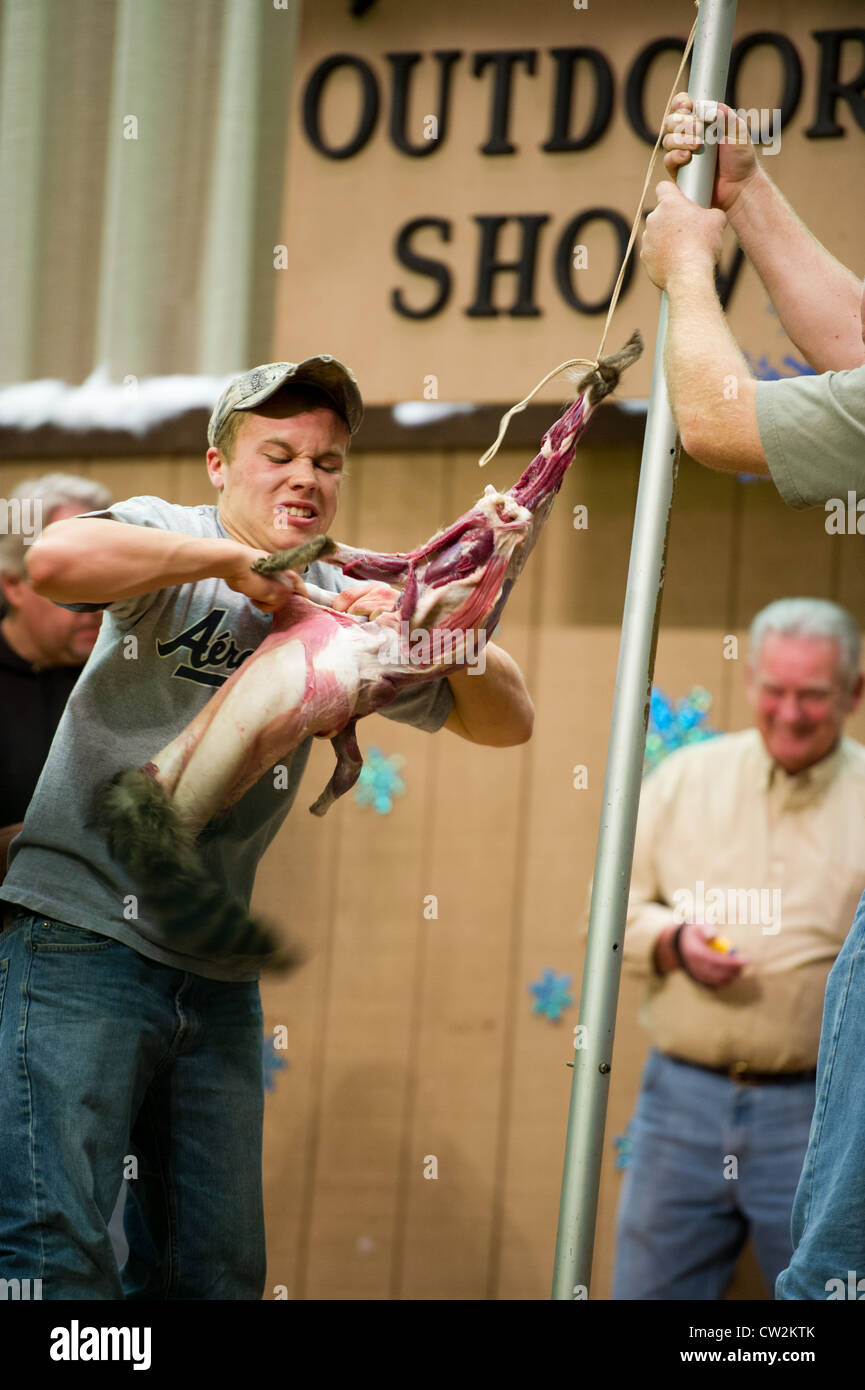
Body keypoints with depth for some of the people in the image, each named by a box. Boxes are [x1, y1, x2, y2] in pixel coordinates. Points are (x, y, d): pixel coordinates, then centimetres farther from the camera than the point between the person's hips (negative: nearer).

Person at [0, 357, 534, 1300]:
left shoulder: (343, 604, 14)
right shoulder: (167, 538, -2)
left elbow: (508, 721, 12)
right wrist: (235, 561, -19)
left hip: (217, 974, 7)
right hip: (84, 936, -6)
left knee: (216, 1271, 8)